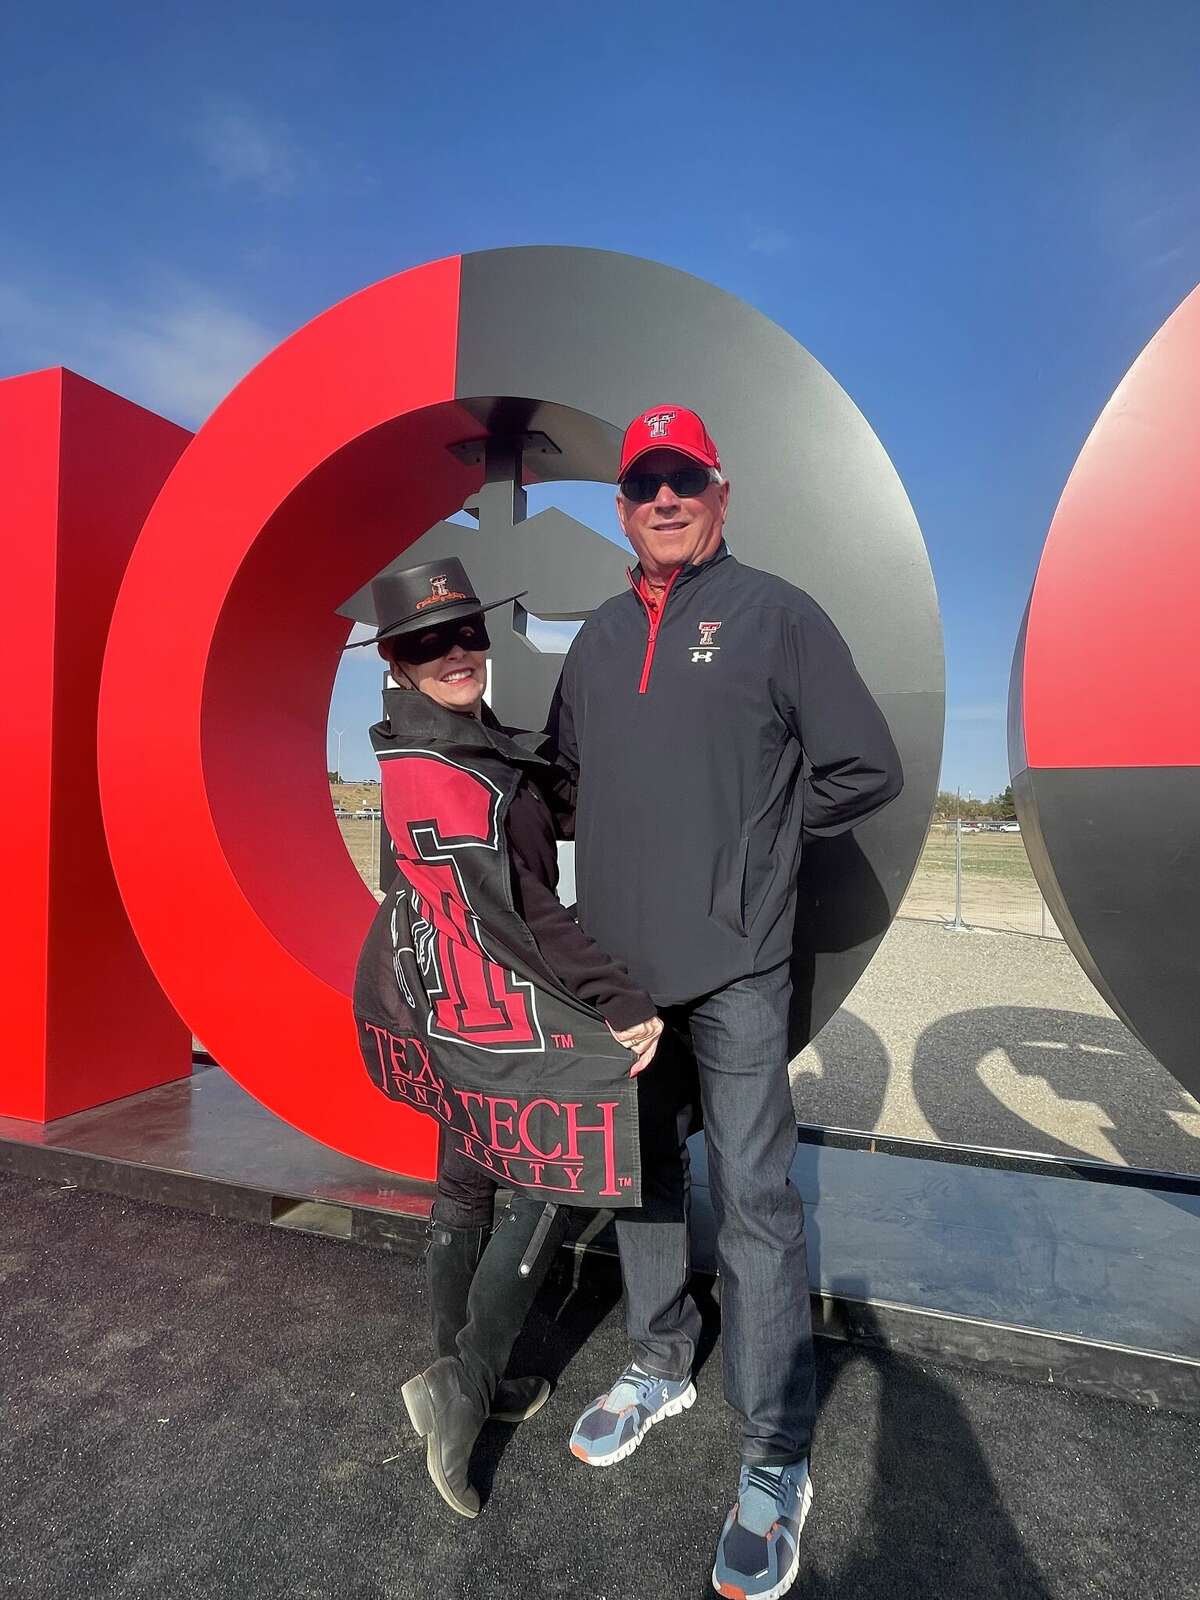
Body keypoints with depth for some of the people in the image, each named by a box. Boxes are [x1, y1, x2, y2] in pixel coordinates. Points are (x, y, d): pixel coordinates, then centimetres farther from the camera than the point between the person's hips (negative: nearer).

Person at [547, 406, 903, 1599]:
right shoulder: (599, 637, 13)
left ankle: (775, 1462, 21)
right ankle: (659, 1367, 40)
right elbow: (563, 771, 23)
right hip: (616, 958, 6)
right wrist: (645, 835, 10)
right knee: (638, 1177, 18)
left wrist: (755, 830, -1)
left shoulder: (777, 615, -2)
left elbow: (866, 770, -4)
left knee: (753, 1201, 1)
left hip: (733, 963, -5)